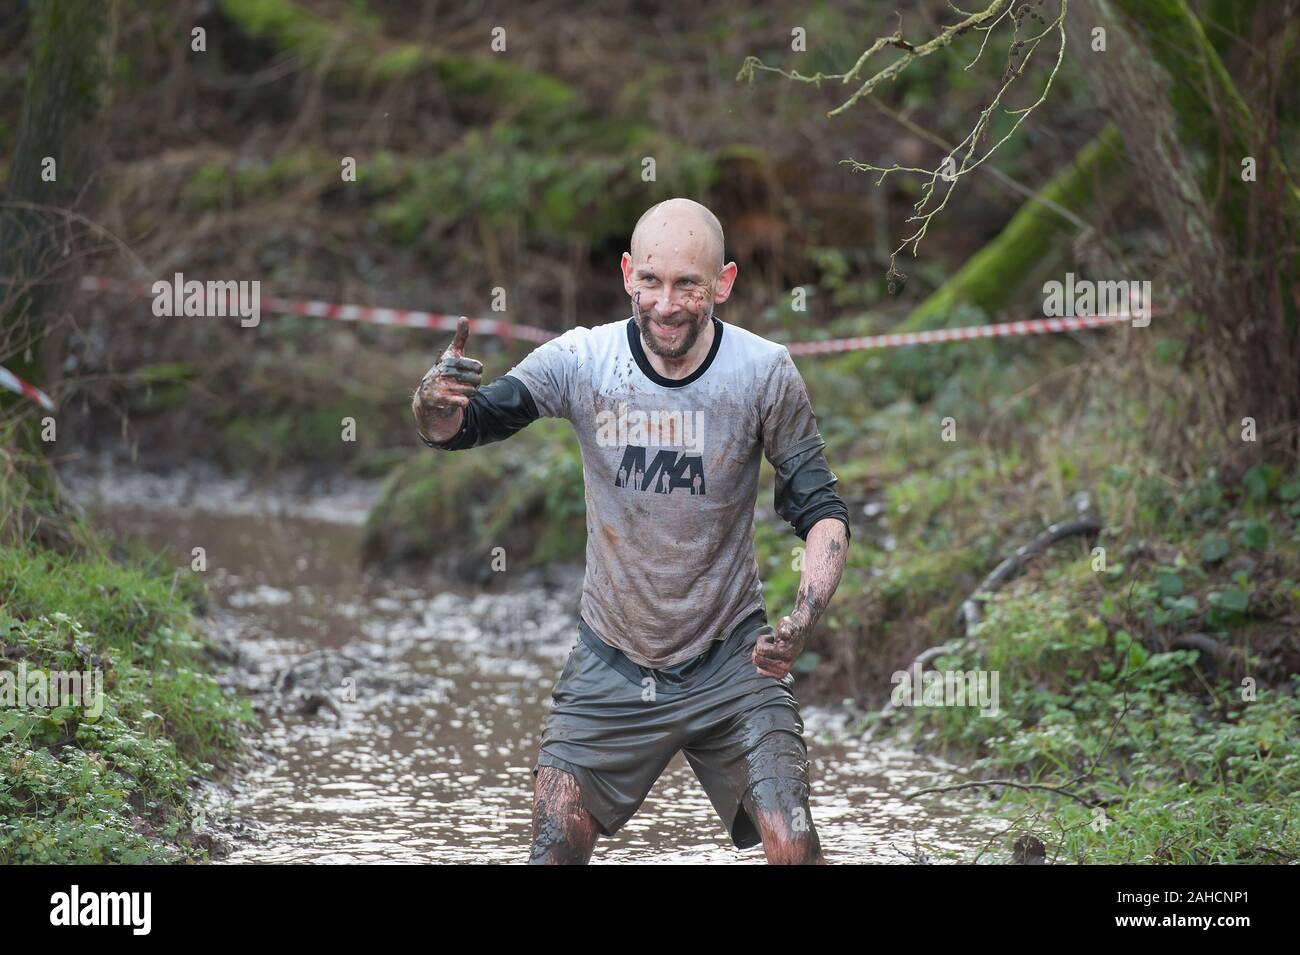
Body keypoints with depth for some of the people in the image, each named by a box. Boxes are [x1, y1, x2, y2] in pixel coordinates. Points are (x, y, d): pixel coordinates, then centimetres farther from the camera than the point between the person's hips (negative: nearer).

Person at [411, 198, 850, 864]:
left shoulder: (765, 372, -10)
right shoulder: (581, 360, -9)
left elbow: (821, 511, -4)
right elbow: (454, 430, -5)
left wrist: (801, 623, -22)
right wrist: (435, 403, -31)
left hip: (731, 663, -1)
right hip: (610, 668, 1)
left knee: (792, 848, -14)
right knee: (554, 850, -5)